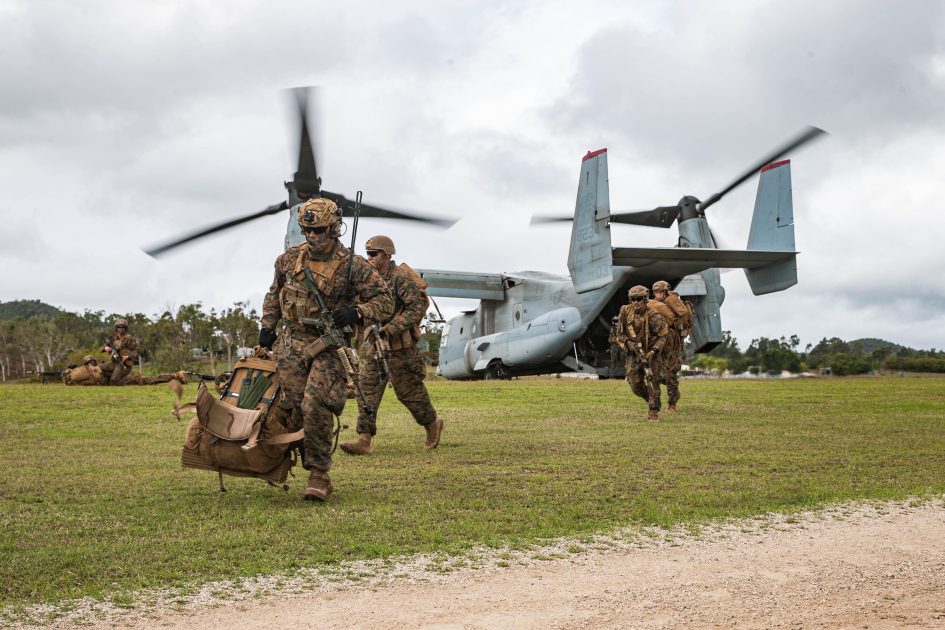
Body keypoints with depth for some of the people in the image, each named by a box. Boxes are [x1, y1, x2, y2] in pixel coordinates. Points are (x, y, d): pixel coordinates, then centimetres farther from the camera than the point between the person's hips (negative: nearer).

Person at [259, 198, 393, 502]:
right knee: (297, 409, -1)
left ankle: (319, 475, -9)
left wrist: (356, 312, -21)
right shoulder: (289, 259, 7)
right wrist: (268, 326, 16)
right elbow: (274, 293, 25)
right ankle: (316, 474, 10)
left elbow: (385, 302, -5)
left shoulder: (352, 265, -7)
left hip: (329, 346, -4)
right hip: (292, 343, 5)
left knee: (315, 406, -19)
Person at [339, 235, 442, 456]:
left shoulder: (401, 278, -14)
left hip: (398, 346, -7)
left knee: (408, 390, 4)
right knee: (367, 390, -2)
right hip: (374, 345, 7)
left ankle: (432, 423, 28)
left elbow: (418, 307, -19)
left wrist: (391, 328, -23)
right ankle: (364, 440, -4)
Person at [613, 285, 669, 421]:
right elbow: (619, 333, -1)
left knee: (652, 382, -6)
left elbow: (663, 335, -11)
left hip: (650, 352, -3)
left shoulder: (653, 316, -20)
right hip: (633, 352, 3)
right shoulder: (625, 312, -9)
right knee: (635, 385, 0)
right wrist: (629, 343, -19)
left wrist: (653, 351, -19)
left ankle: (654, 411, 5)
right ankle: (650, 400, 28)